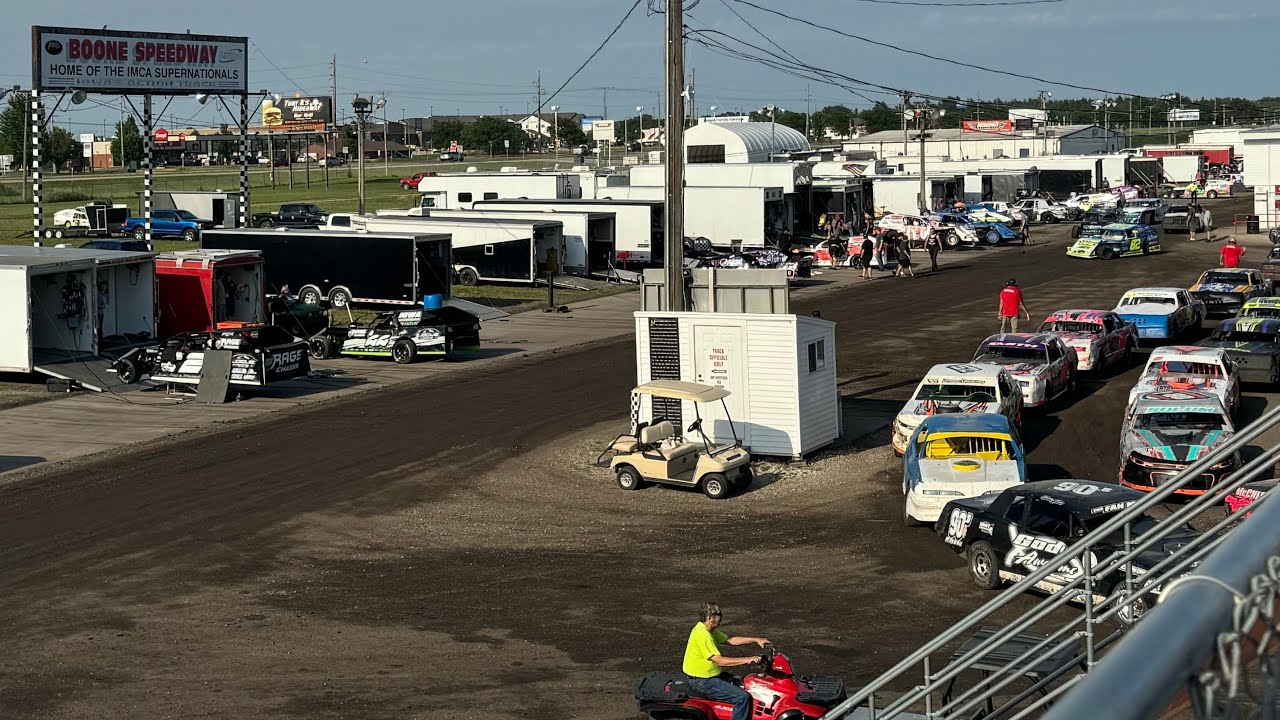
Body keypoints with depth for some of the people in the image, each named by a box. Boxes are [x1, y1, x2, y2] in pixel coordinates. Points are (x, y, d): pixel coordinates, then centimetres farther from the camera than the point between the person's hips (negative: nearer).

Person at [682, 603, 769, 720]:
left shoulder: (709, 630, 8)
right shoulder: (702, 635, -24)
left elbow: (730, 640, 15)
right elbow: (719, 660, -28)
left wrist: (756, 640, 7)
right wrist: (746, 660, -28)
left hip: (707, 676, 11)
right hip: (702, 682, -11)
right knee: (742, 697, -18)